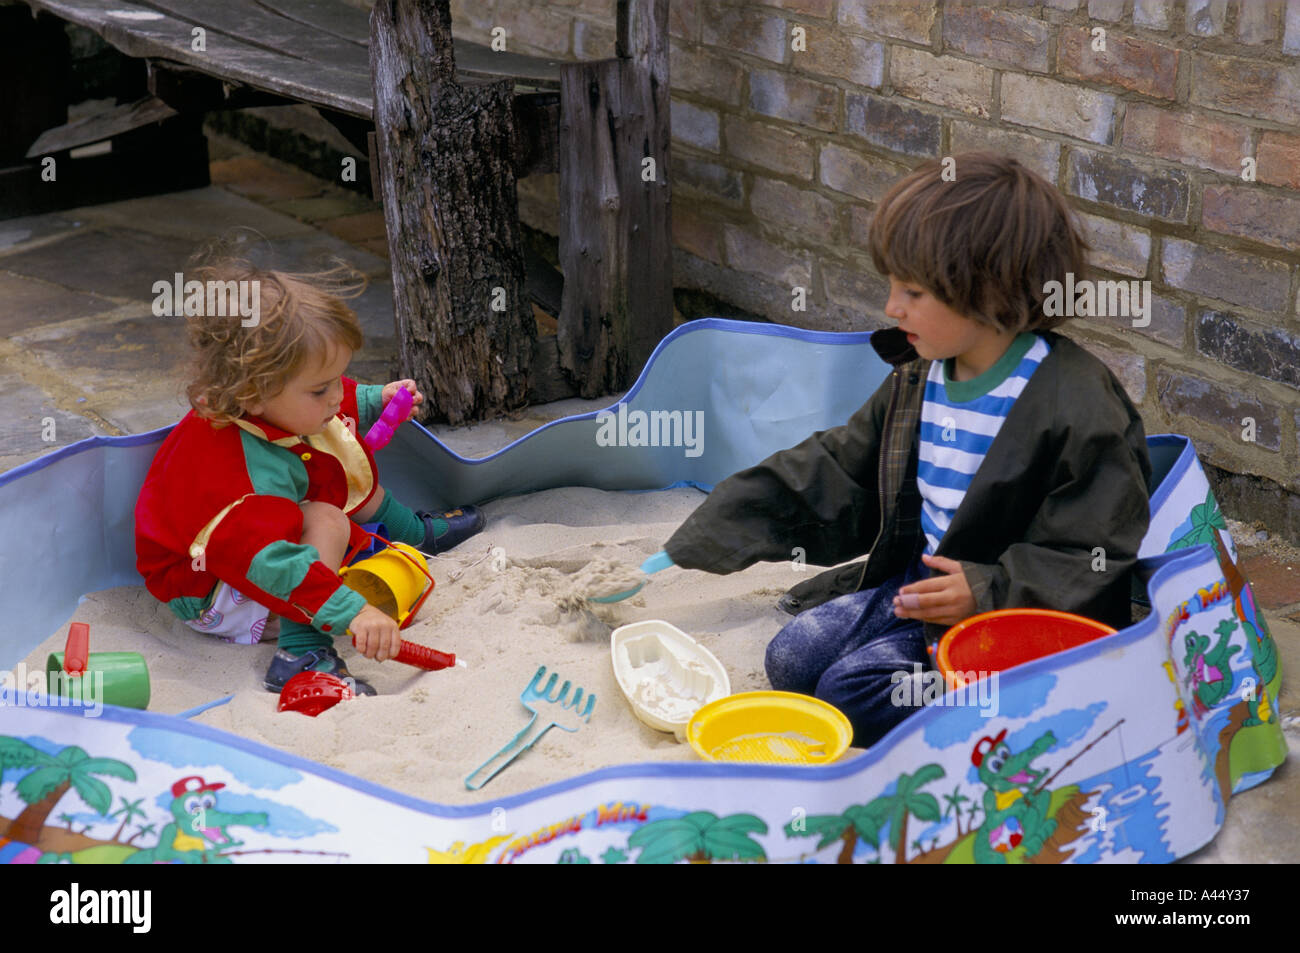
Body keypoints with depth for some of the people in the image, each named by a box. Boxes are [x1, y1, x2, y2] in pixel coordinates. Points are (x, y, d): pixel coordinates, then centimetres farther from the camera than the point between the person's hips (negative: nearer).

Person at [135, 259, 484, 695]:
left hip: (261, 528, 10)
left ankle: (416, 532, 45)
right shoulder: (251, 470, -43)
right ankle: (302, 654, -33)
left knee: (353, 481, 17)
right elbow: (273, 561, -52)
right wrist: (352, 611, -56)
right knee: (327, 522, -32)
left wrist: (376, 400, 10)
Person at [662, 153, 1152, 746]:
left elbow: (1098, 561, -17)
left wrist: (987, 591, -26)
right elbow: (833, 473, 12)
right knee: (793, 659, -3)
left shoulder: (1078, 407, -19)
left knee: (853, 688, -20)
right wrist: (710, 535, 8)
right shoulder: (917, 382, 6)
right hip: (914, 582, 8)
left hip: (1008, 613, -8)